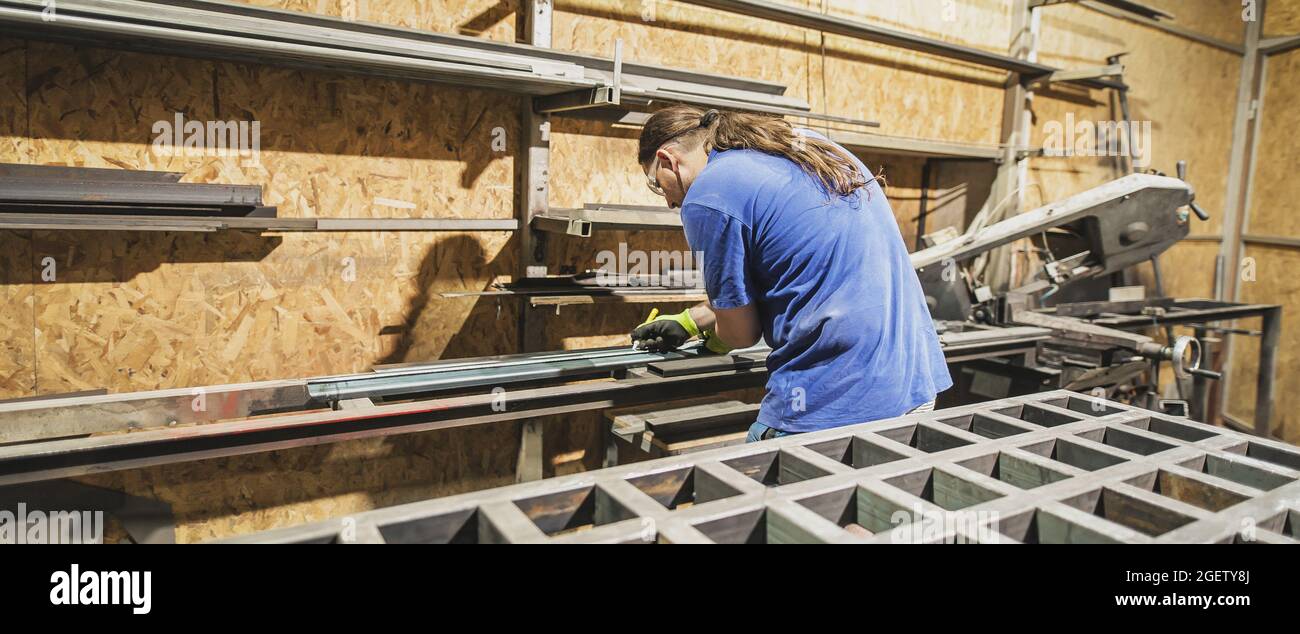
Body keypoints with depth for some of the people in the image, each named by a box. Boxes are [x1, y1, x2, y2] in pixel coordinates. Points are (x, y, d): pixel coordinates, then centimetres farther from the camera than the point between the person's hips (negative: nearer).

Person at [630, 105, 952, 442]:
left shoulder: (707, 196, -11)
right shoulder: (804, 141, 14)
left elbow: (741, 332, -3)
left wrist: (711, 340, 21)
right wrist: (688, 322, 27)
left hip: (831, 405, -9)